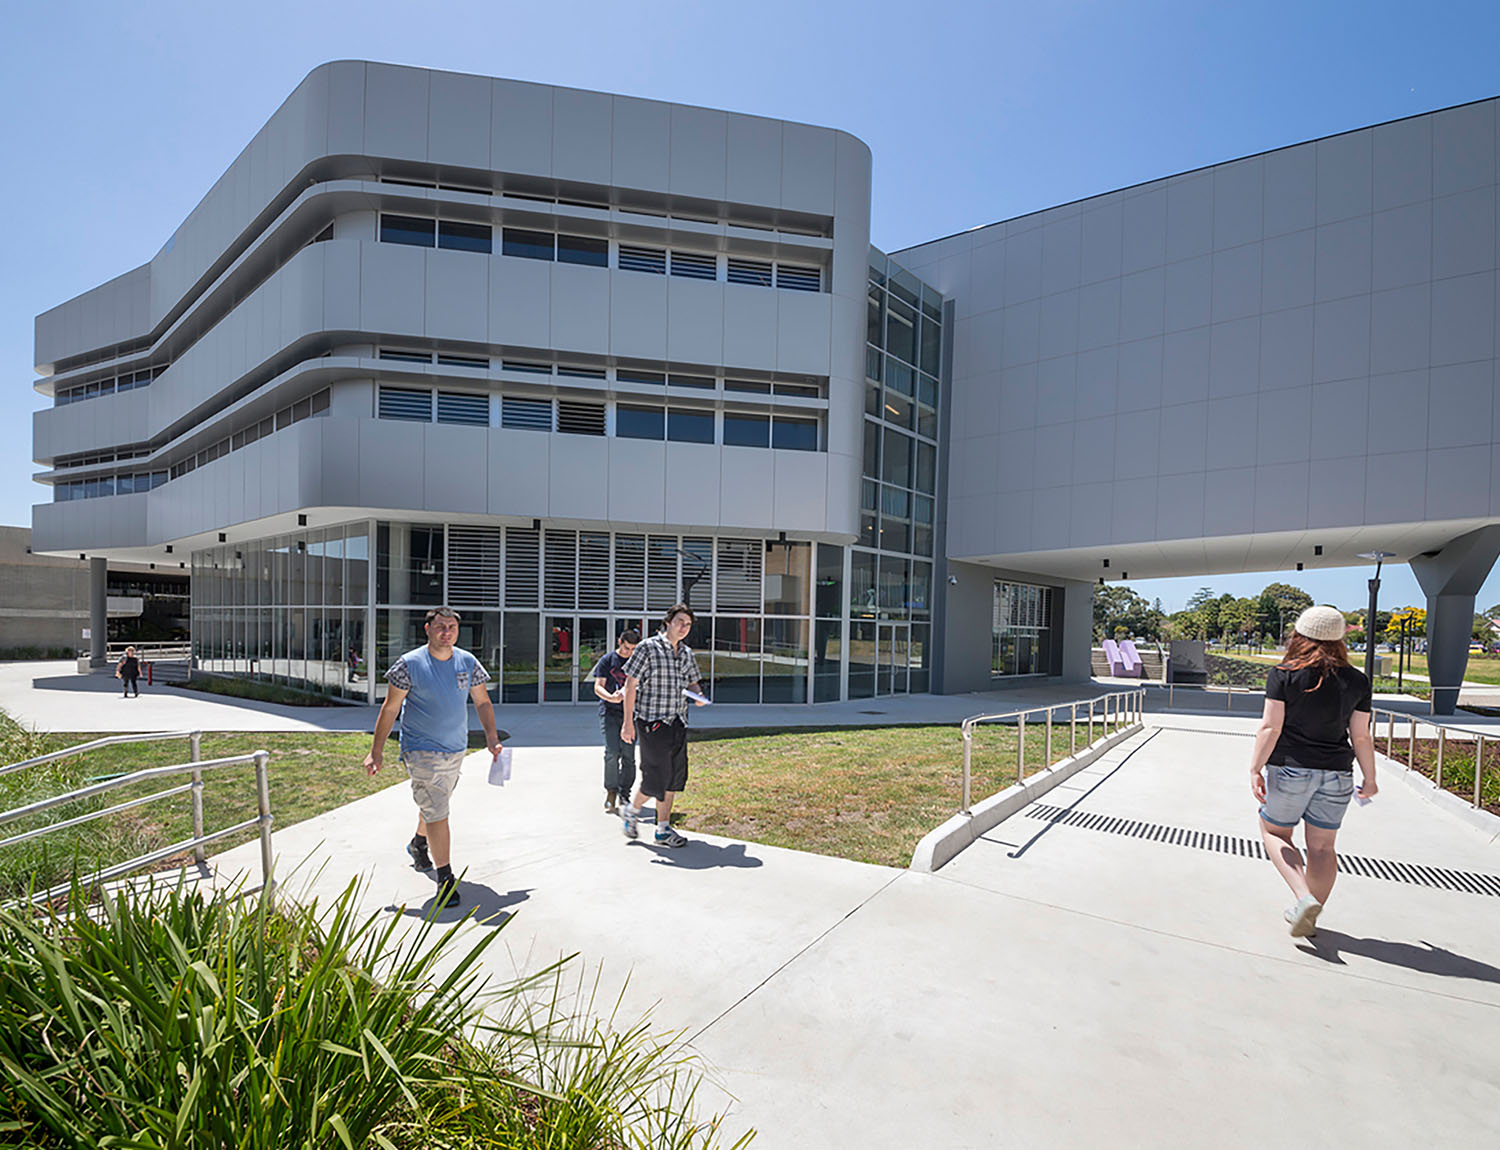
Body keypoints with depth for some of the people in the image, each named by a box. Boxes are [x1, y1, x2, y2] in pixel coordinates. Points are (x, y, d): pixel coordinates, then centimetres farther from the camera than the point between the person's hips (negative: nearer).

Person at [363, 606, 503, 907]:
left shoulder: (468, 662, 1)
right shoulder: (410, 664, -10)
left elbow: (482, 702, 10)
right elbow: (390, 708, -6)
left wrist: (491, 736, 0)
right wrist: (376, 751, -6)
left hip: (455, 750, 5)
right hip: (421, 751, -5)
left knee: (433, 805, 22)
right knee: (437, 813, -8)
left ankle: (419, 843, 52)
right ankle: (446, 879, 3)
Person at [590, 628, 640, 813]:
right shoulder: (607, 659, 3)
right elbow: (598, 687, -2)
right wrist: (611, 697, -21)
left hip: (630, 712, 3)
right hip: (609, 711, -2)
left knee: (628, 755, 1)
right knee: (612, 752, -13)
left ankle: (624, 794, 13)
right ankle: (611, 792, 0)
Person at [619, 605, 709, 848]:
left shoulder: (687, 653, 11)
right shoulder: (648, 648, -8)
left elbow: (692, 682, 22)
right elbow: (630, 685, -9)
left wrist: (699, 696, -3)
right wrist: (628, 722, -13)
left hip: (678, 722, 6)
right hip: (652, 721, -6)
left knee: (675, 777, 7)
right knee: (656, 776, -4)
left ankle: (663, 828, 17)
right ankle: (632, 810, 23)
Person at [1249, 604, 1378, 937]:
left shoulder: (1283, 674, -9)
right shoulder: (1356, 682, 1)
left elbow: (1270, 727, -13)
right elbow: (1361, 737, 3)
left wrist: (1255, 769, -9)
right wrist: (1369, 779, 16)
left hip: (1290, 769, -3)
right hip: (1336, 773, 4)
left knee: (1274, 832, 15)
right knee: (1322, 846, 14)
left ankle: (1305, 897, -3)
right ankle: (1309, 916, 22)